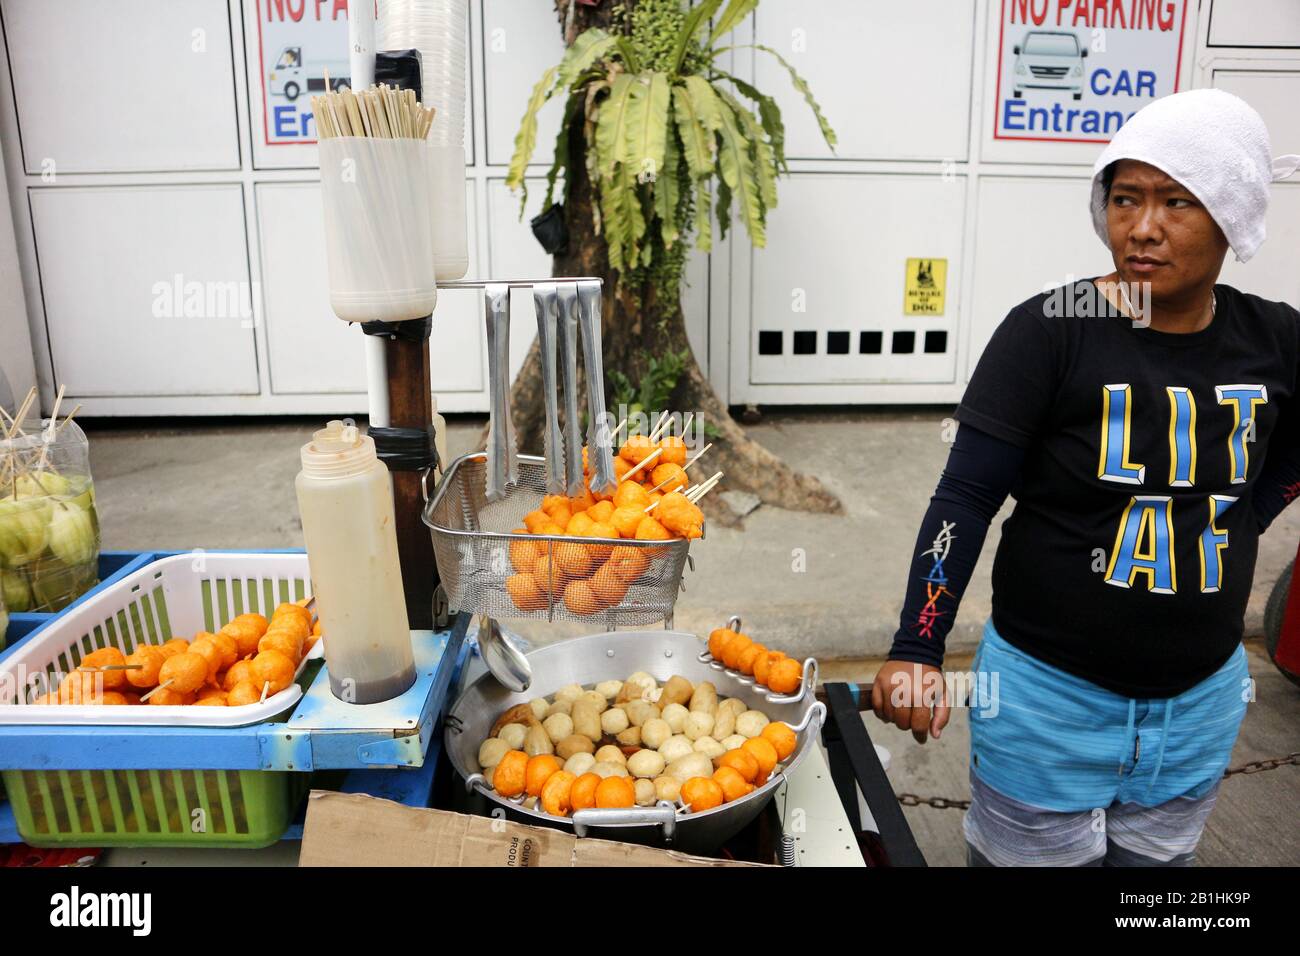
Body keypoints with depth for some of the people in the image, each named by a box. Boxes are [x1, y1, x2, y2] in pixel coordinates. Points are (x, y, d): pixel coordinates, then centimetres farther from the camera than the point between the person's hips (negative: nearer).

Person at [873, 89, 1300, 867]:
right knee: (1030, 856, 12)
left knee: (1159, 859, 23)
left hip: (1203, 700, 5)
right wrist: (917, 649, -23)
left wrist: (1232, 536, 5)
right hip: (1051, 693, -4)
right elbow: (966, 498, -17)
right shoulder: (1049, 332, -16)